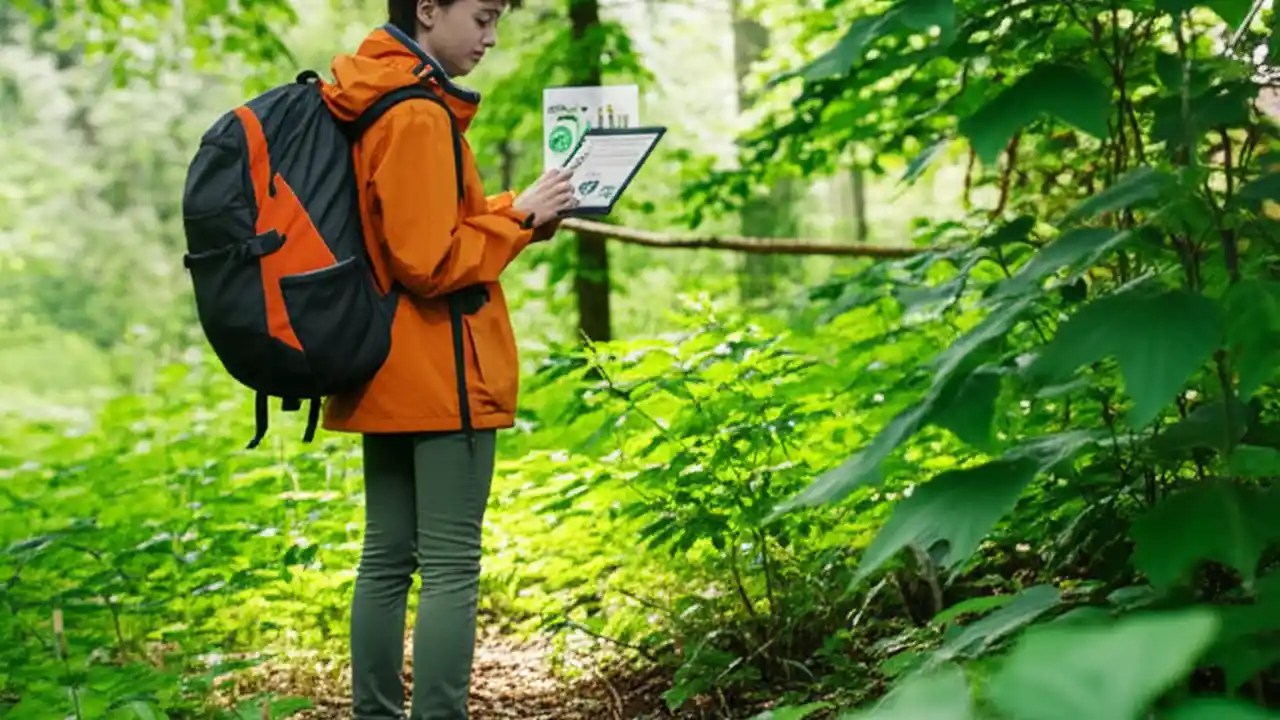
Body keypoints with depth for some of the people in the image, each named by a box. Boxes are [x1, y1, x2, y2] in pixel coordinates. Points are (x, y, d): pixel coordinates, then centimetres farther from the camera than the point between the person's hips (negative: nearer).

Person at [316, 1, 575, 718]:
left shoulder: (371, 103, 13)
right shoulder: (419, 115, -17)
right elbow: (432, 262, -19)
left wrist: (515, 211, 7)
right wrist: (519, 217, -9)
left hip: (387, 374, 9)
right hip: (444, 372, -9)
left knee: (387, 558, 12)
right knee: (452, 568, -6)